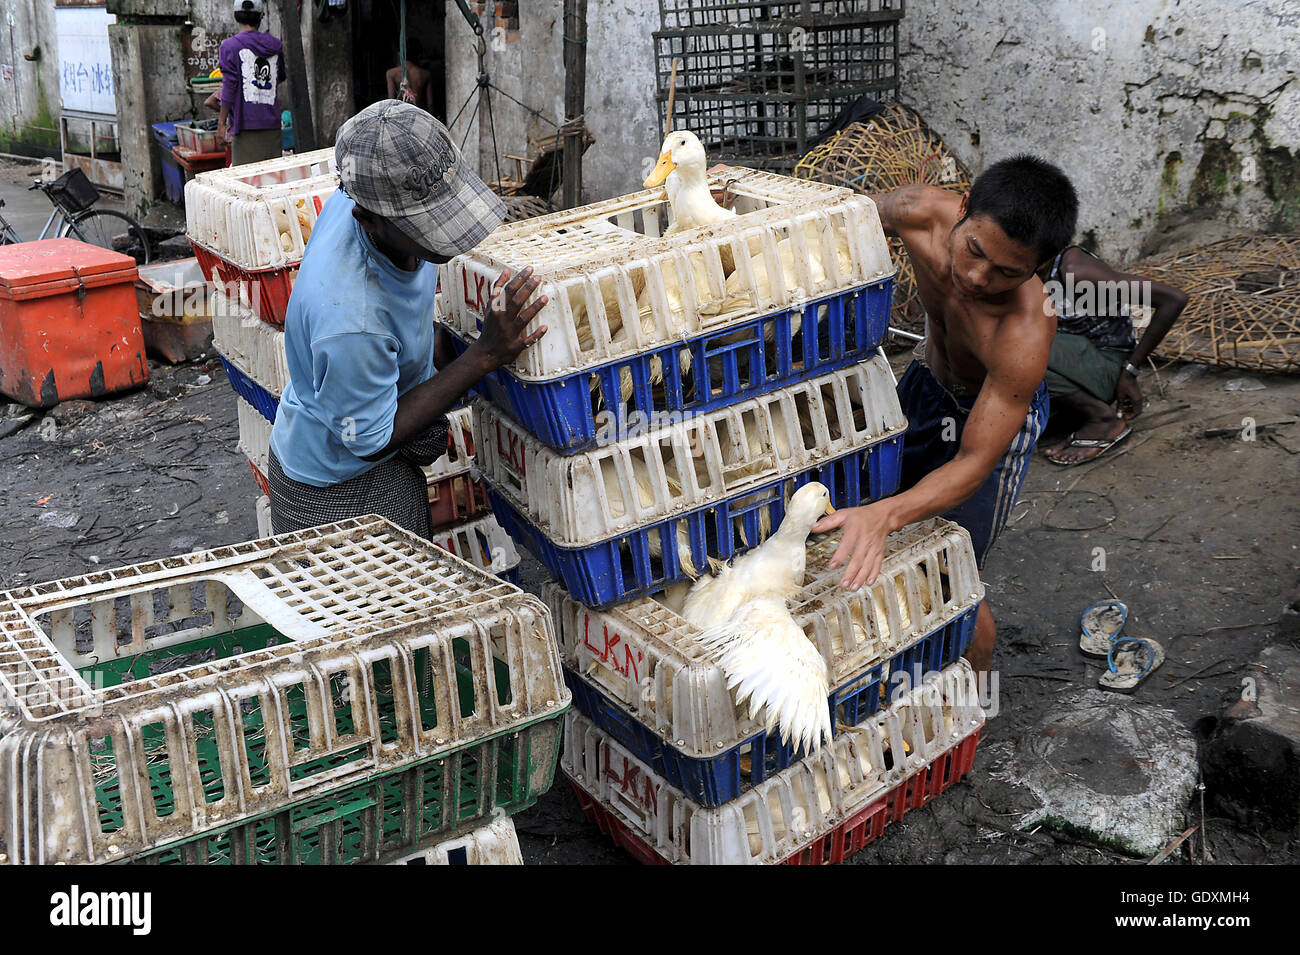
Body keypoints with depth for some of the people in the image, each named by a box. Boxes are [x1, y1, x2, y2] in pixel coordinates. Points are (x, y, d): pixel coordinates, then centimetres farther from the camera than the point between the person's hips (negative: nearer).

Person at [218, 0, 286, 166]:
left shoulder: (229, 46, -4)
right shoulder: (275, 45, 8)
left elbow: (229, 87, -8)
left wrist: (222, 121, -2)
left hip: (245, 122, -4)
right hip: (272, 122, 4)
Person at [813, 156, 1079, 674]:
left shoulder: (1026, 331, -43)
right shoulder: (920, 213, -32)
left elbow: (974, 462, -39)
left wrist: (885, 515, -56)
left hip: (994, 414, -6)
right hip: (925, 378, 6)